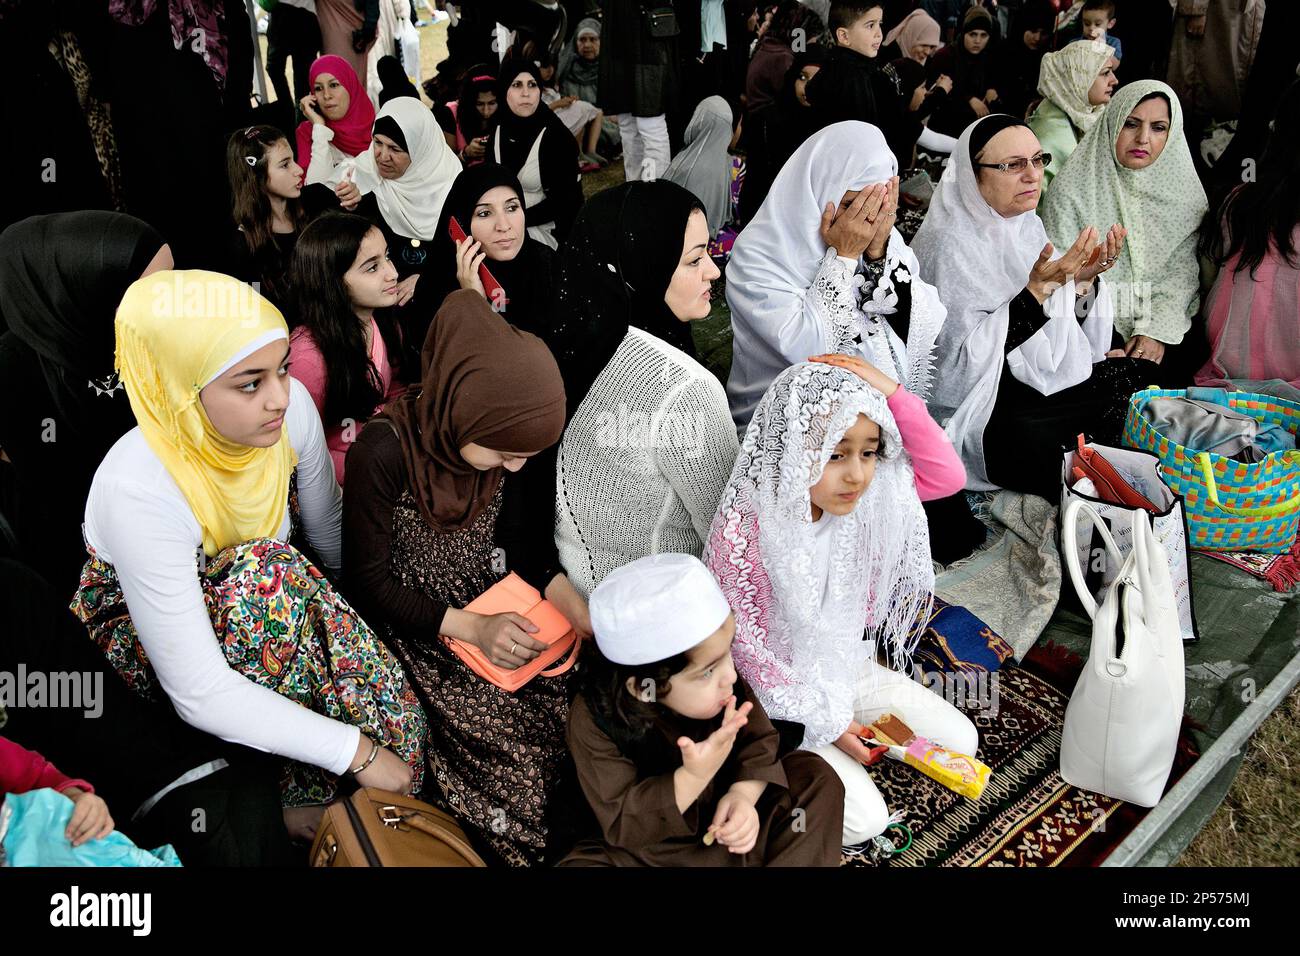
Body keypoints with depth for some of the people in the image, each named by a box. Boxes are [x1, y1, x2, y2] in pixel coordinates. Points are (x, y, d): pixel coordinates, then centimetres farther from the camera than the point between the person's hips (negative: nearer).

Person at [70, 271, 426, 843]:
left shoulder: (290, 406, -23)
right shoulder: (138, 490, -37)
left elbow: (330, 533, -2)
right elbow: (198, 692, -36)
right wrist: (354, 748, -35)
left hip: (255, 605, 4)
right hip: (140, 639, -4)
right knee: (269, 573, -35)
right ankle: (311, 792, -19)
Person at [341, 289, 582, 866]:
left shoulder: (495, 439, -9)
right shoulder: (384, 452, -25)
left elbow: (522, 538, 3)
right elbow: (368, 582, -17)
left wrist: (579, 609, -13)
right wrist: (473, 628, -24)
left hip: (494, 599, 5)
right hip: (418, 626, -5)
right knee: (515, 745, -20)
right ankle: (541, 846, 10)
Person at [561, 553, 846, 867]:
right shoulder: (593, 718, -26)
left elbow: (759, 740, -6)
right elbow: (620, 823, -24)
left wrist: (744, 793, -26)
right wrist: (694, 777, -37)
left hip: (729, 827, 4)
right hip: (652, 849, -3)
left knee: (814, 773, -6)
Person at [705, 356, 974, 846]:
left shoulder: (864, 498, -12)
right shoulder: (742, 530, -29)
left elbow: (947, 476, -16)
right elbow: (747, 646, -21)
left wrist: (891, 394, -26)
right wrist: (825, 720, -17)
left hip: (848, 667, 6)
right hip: (780, 691, -6)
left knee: (960, 741, 5)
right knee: (864, 819, -12)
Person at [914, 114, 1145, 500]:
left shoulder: (1029, 225, 6)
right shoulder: (950, 245, -19)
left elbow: (1062, 336, 11)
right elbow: (962, 363, -24)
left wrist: (1084, 281, -10)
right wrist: (1037, 289, -26)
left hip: (1050, 378, 8)